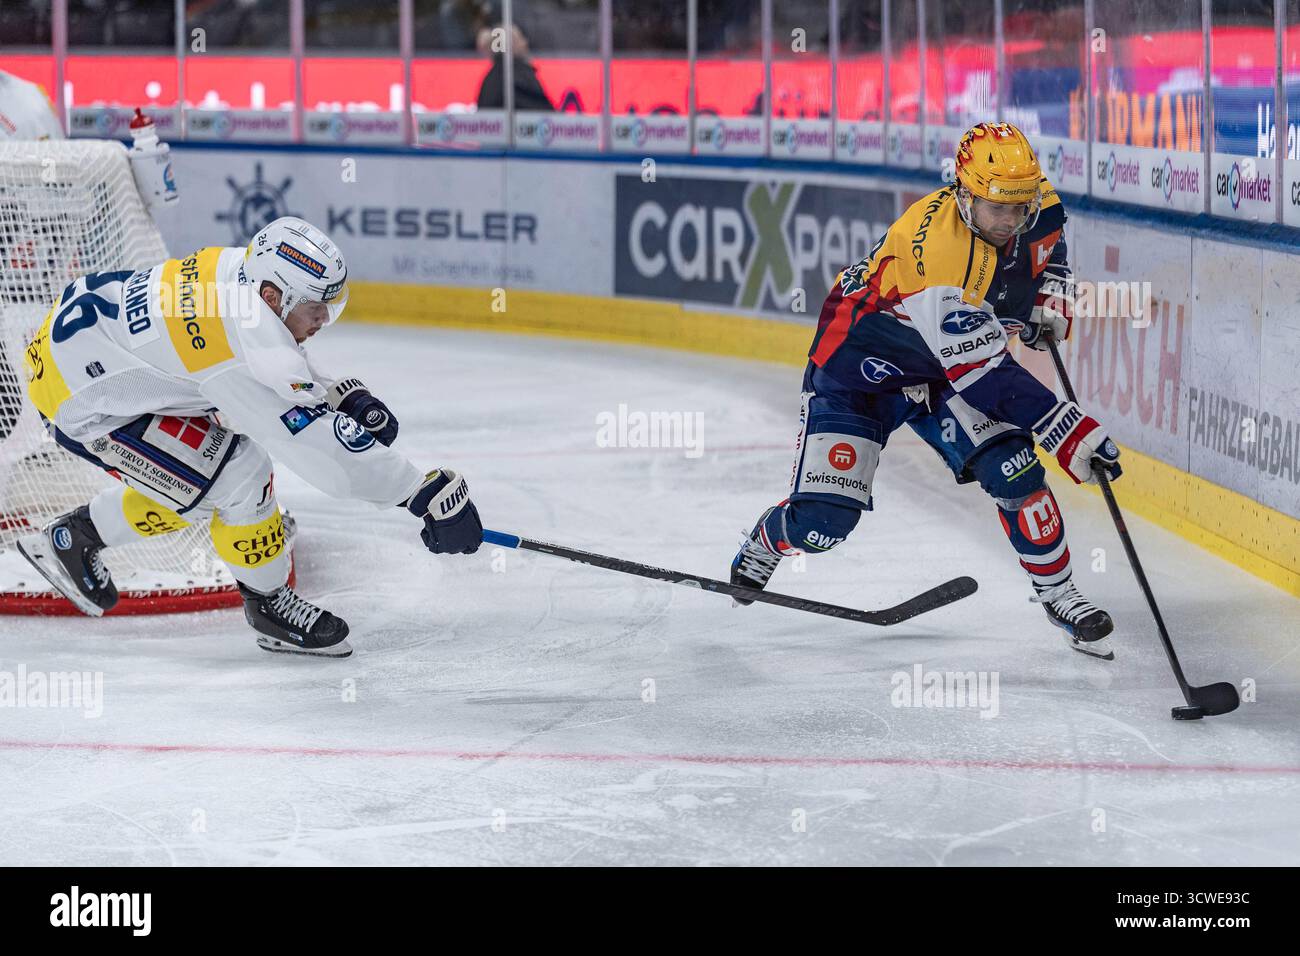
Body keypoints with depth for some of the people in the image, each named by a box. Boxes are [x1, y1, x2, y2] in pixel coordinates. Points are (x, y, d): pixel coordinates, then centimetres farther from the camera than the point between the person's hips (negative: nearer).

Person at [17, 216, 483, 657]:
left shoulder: (239, 267, -7)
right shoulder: (247, 352, -32)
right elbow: (322, 443, -31)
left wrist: (345, 395, -3)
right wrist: (429, 493, -29)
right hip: (73, 391, -9)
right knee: (239, 477, -11)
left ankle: (74, 536, 32)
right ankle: (269, 604, 9)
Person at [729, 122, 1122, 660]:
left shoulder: (1037, 206, -15)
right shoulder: (935, 249, -39)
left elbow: (1047, 240, 15)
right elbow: (985, 375, -39)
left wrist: (1051, 295, -5)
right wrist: (1070, 430, -43)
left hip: (939, 367, 6)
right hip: (858, 366, -6)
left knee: (1012, 468, -16)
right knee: (824, 517, -10)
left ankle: (1058, 594, 3)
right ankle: (764, 546, 26)